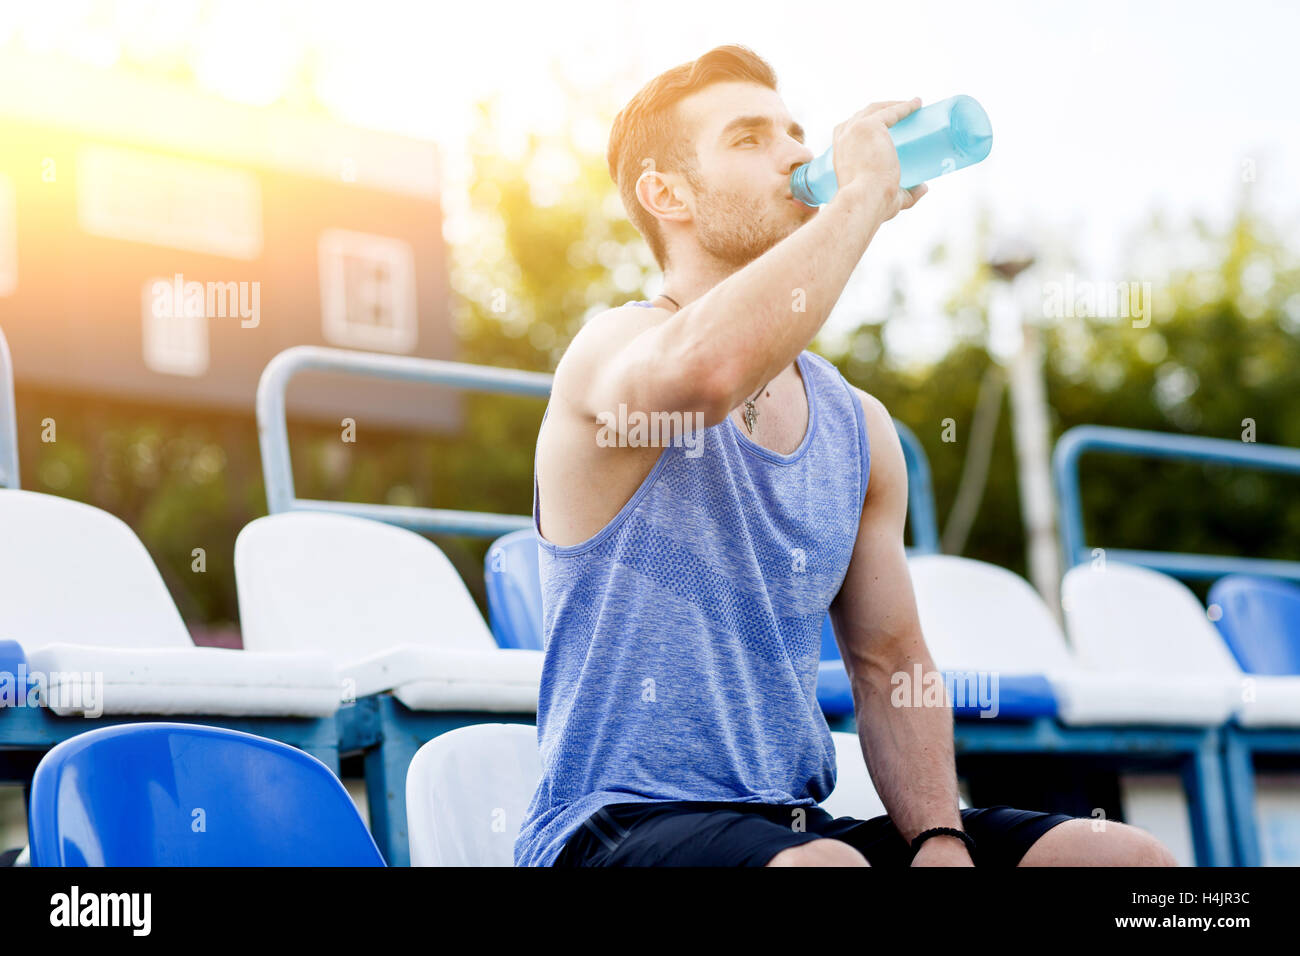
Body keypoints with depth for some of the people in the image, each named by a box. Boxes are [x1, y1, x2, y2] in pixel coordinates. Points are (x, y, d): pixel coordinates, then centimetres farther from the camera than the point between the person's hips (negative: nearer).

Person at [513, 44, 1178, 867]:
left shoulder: (858, 426, 14)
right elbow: (708, 368, -33)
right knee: (822, 865, -38)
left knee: (1126, 856, -10)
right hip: (618, 824, -6)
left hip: (796, 822, 7)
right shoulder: (615, 350, -7)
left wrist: (940, 839, -3)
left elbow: (890, 665, 15)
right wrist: (865, 194, -20)